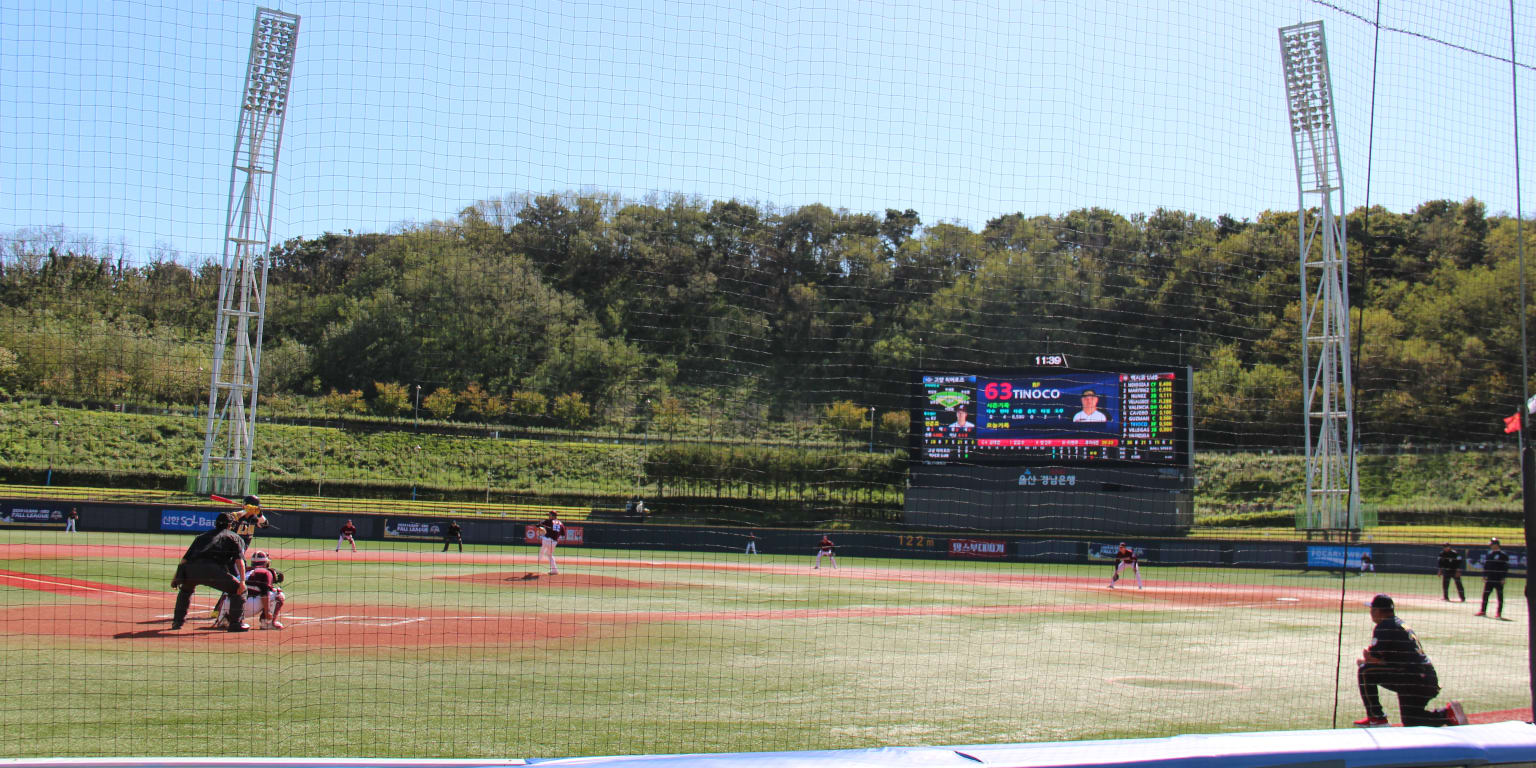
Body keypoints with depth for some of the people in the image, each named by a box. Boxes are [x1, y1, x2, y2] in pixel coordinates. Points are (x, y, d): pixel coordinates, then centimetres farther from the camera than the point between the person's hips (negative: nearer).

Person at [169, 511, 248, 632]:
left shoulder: (202, 536, 35)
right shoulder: (233, 537, 23)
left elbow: (186, 558, 27)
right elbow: (239, 560, 6)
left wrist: (176, 577, 29)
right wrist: (242, 581, -3)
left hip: (191, 569, 5)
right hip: (213, 570, -5)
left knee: (185, 589, 36)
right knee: (239, 590, 11)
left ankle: (178, 621, 32)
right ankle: (235, 623, 4)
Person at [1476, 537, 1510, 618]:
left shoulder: (1503, 555, -5)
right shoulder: (1489, 554, 11)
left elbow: (1506, 567, -7)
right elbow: (1485, 565, 16)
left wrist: (1503, 578, -12)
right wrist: (1484, 576, 10)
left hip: (1499, 579, -5)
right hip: (1489, 578, 5)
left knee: (1500, 596, 1)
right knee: (1485, 594, 4)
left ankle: (1499, 613, 6)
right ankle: (1483, 611, 12)